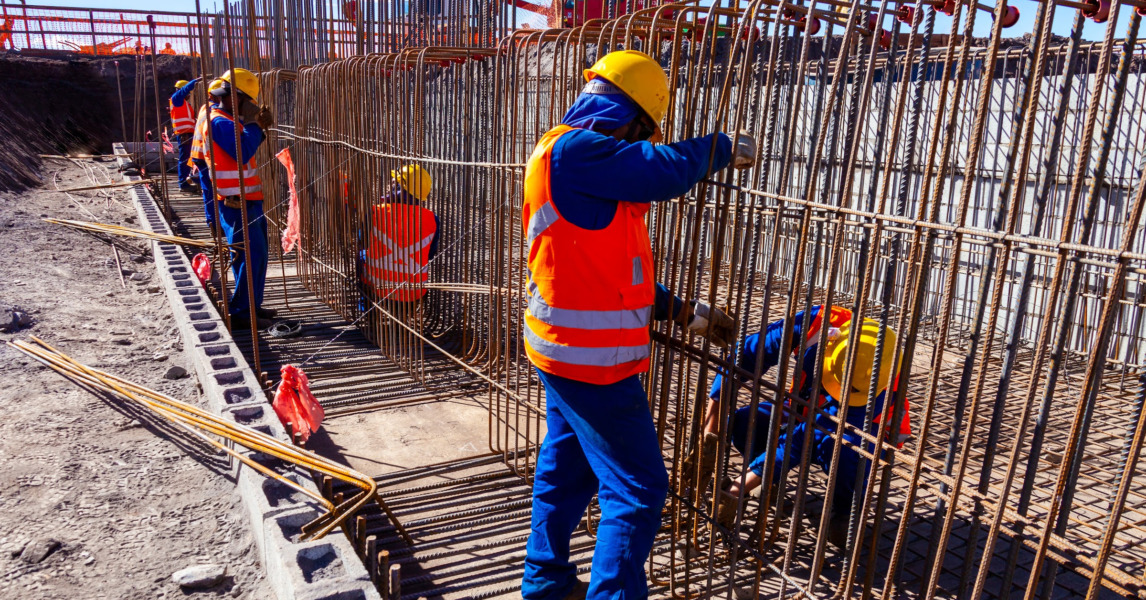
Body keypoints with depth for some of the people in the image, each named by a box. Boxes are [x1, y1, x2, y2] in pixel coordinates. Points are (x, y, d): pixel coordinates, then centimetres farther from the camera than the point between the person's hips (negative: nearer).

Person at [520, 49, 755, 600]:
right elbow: (666, 170, -24)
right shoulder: (573, 149, -16)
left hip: (564, 349, 11)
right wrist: (725, 148, -3)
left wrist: (685, 312, 12)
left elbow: (615, 273, 16)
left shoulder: (575, 155, 16)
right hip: (592, 358, -11)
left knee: (566, 470, 22)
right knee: (637, 489, 0)